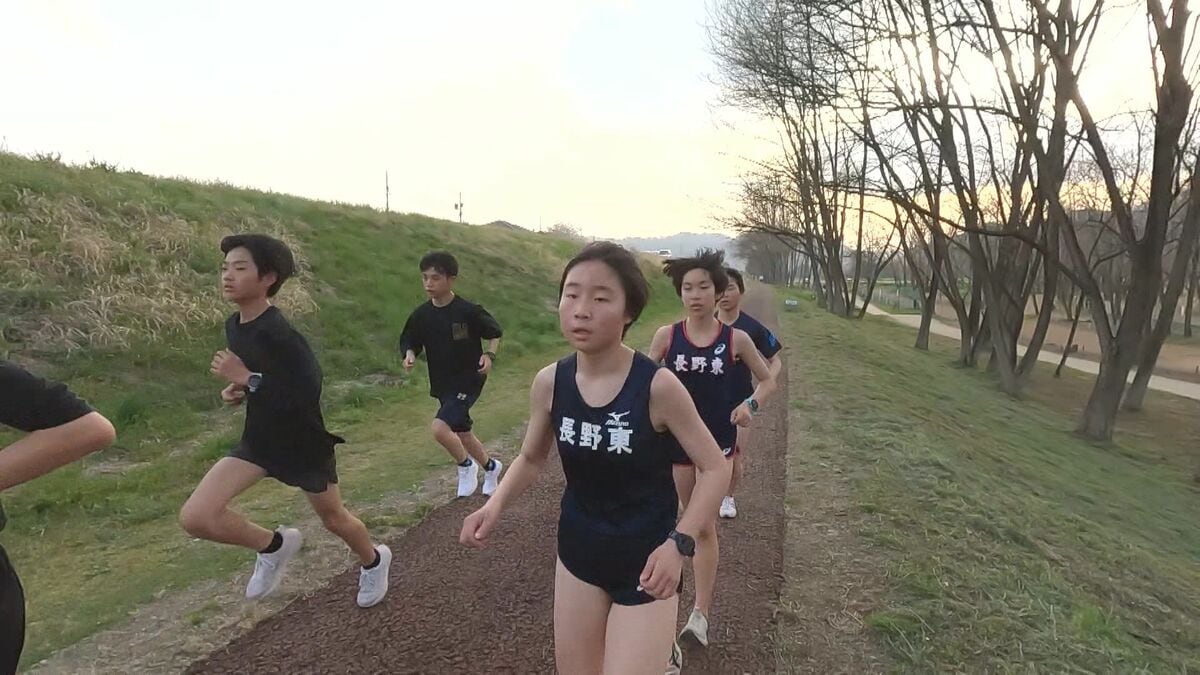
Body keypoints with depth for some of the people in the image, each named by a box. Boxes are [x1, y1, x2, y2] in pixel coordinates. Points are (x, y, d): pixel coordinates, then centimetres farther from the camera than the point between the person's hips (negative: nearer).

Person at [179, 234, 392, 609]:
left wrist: (246, 379, -28)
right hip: (259, 439, 7)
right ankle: (274, 546, 17)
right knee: (194, 517, -8)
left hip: (305, 442, -6)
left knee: (333, 518, 15)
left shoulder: (279, 334, -28)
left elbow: (308, 396, -33)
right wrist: (239, 389, -4)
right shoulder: (234, 325, -2)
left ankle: (374, 561, 46)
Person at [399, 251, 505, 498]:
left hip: (469, 380, -6)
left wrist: (489, 355, -18)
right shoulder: (421, 315, -4)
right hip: (442, 384, 6)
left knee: (439, 428, -22)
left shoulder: (469, 311, -16)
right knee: (462, 433, 16)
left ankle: (466, 466, 7)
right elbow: (409, 341, 8)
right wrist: (409, 354, -13)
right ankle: (491, 467, 43)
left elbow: (495, 333, -3)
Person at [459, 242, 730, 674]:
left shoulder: (658, 386, -22)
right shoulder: (549, 383, -11)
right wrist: (496, 505, -11)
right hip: (578, 551, 4)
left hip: (645, 560, -4)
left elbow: (715, 468, -13)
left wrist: (679, 543, -25)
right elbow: (532, 458, 6)